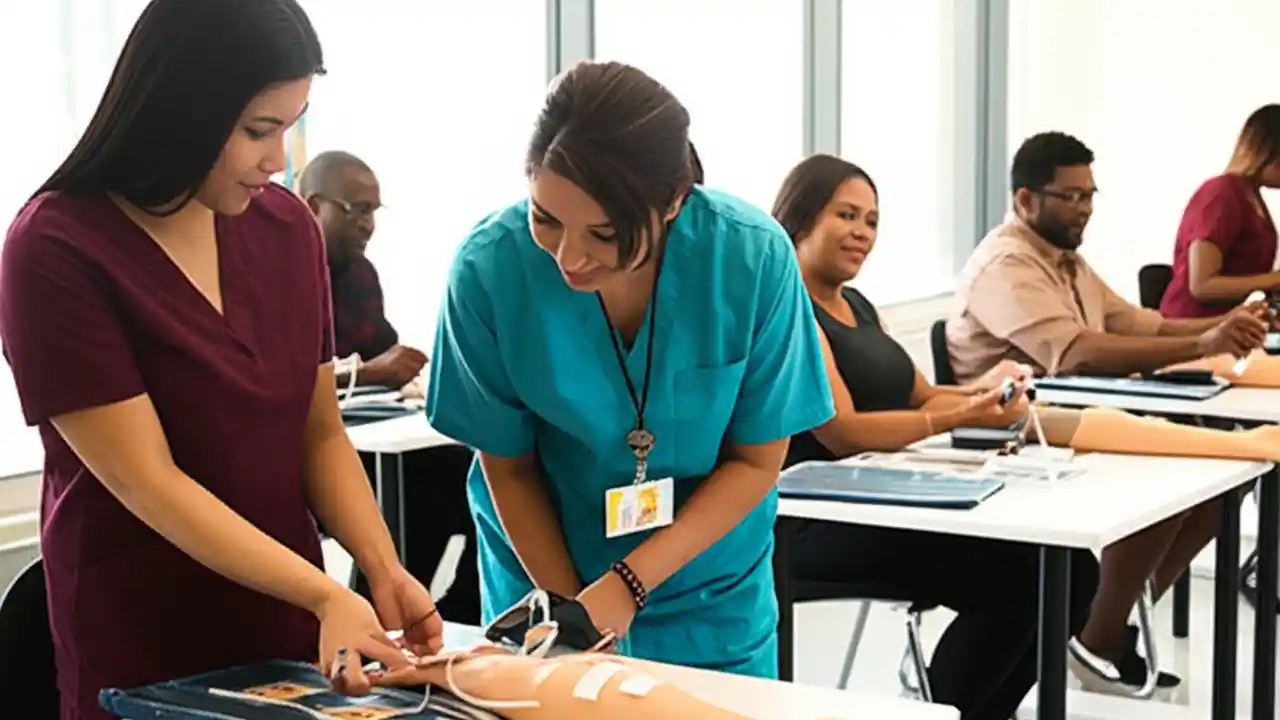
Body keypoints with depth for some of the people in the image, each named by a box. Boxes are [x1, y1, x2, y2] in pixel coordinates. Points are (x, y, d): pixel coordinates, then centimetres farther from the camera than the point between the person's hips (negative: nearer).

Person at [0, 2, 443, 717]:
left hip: (292, 631, 5)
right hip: (143, 651, -5)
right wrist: (327, 595, -25)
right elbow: (145, 481, -19)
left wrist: (384, 571, -11)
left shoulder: (287, 226, -1)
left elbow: (320, 434, 4)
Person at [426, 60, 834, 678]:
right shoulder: (490, 267, -23)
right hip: (544, 584, 0)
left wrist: (627, 585, -20)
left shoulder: (754, 258, -23)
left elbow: (756, 461, -12)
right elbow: (509, 466, -10)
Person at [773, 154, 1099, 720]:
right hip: (821, 521, -9)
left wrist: (977, 391, -6)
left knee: (1067, 570, -8)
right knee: (1021, 576, -23)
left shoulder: (856, 305, 19)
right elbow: (843, 432, -19)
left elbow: (919, 398, 16)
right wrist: (963, 416, -24)